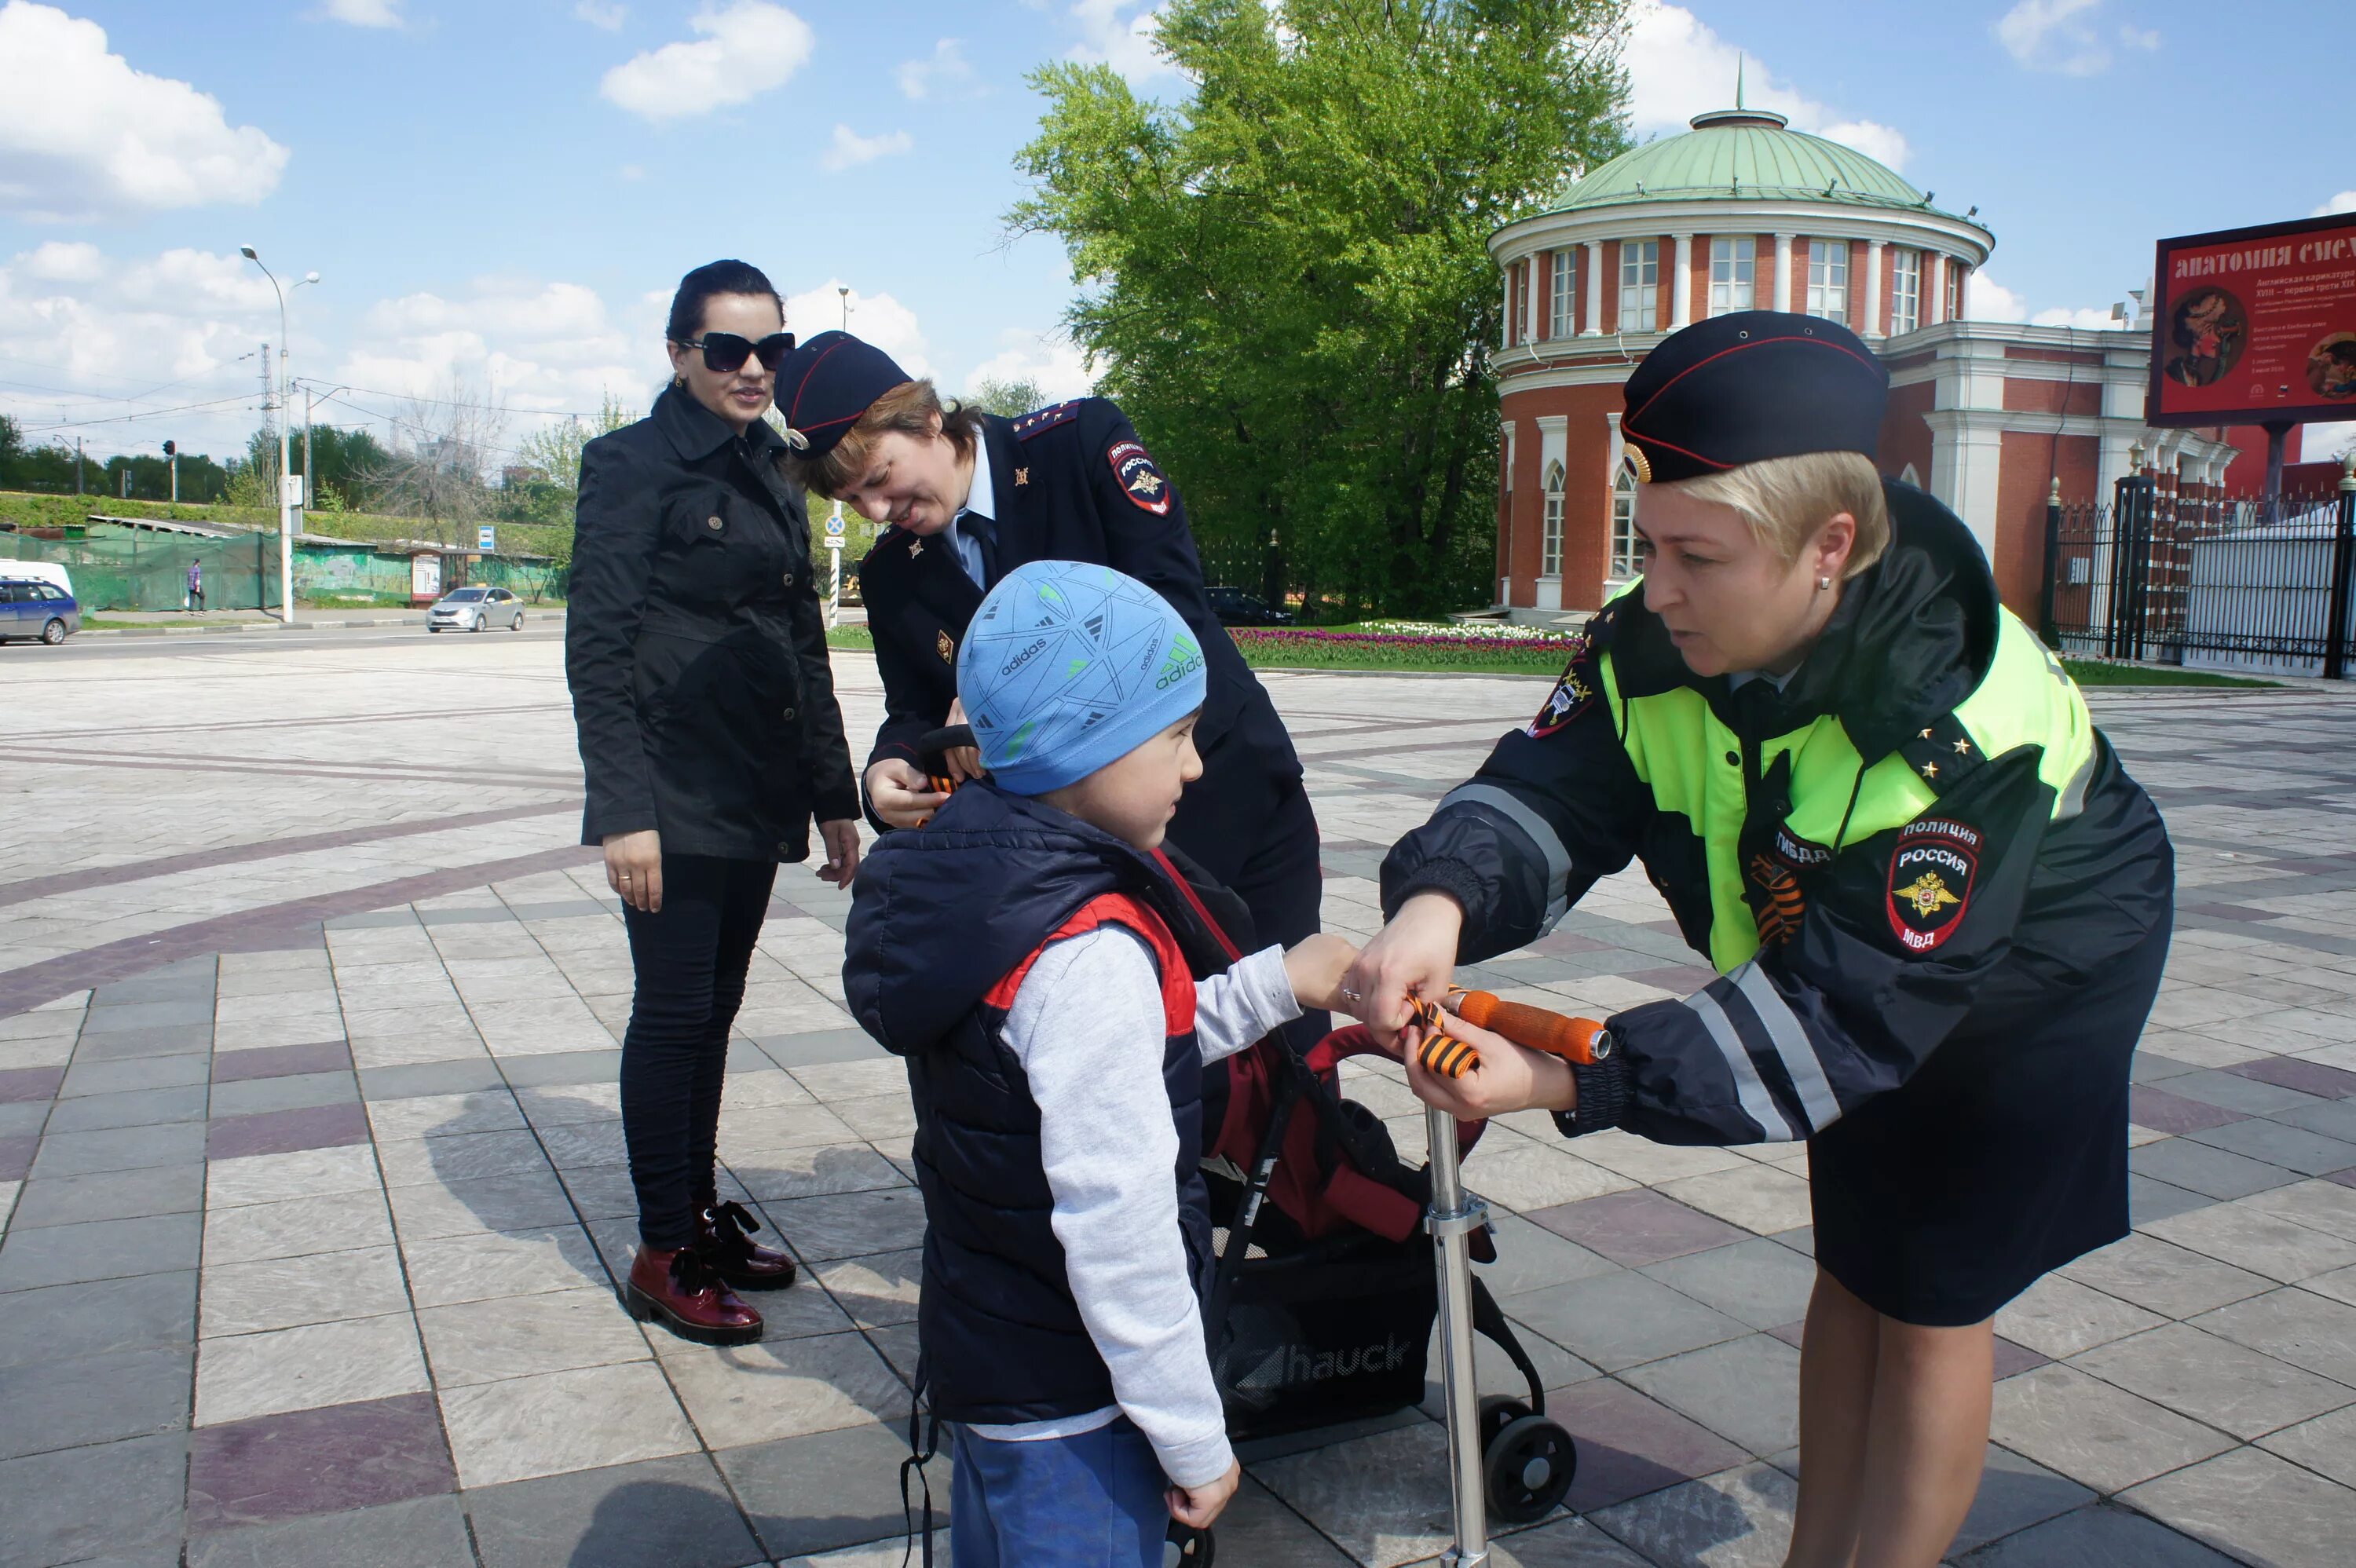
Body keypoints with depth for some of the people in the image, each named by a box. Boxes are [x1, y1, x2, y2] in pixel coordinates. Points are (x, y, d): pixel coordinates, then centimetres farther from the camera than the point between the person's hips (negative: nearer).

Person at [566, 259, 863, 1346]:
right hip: (674, 799, -7)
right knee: (673, 1013, -1)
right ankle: (664, 1254, 11)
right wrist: (622, 809, -18)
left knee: (713, 1012, 14)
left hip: (755, 799, 7)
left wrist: (833, 796, 16)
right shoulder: (635, 464, -6)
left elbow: (805, 648, 18)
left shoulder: (771, 478, 15)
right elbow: (596, 649, -11)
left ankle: (703, 1213, 27)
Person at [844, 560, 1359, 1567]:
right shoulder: (1090, 951, -29)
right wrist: (1194, 1439, -18)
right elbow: (1118, 1222, -29)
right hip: (1068, 1408, -9)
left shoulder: (980, 878, 0)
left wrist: (1275, 985, 9)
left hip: (979, 1347, 9)